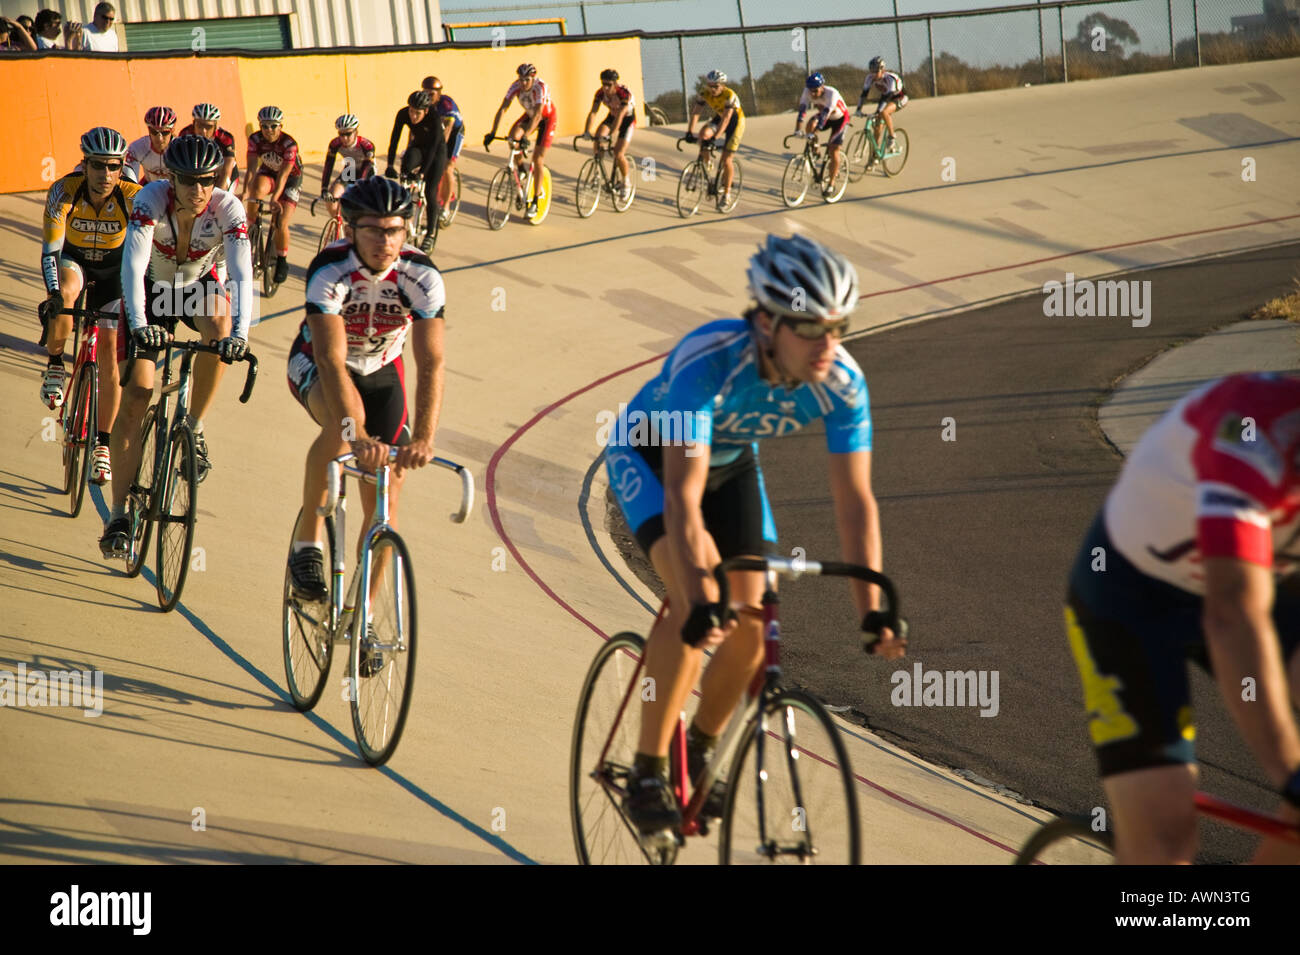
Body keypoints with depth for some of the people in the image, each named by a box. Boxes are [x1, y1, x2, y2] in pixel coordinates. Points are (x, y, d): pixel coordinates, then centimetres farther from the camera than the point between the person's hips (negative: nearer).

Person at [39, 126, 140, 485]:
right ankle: (55, 364, -9)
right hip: (72, 259, 0)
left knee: (110, 353, -6)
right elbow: (50, 250, -31)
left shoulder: (133, 198, -28)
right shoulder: (64, 192, -29)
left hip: (113, 268, 1)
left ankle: (103, 443, 6)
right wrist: (53, 295, -45)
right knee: (64, 296, -37)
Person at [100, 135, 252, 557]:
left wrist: (240, 332, -53)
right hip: (153, 289, 0)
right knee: (136, 395, -11)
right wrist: (138, 325, -55)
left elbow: (242, 274, -37)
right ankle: (119, 513, -4)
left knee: (219, 322, -36)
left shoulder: (227, 208, -27)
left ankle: (194, 427, -15)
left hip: (201, 286, 1)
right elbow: (132, 266, -40)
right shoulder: (151, 199, -30)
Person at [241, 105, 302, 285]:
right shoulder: (255, 140, -21)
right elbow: (252, 168, -27)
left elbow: (284, 174, -33)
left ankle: (282, 261, 10)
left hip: (291, 178, -2)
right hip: (268, 174, 2)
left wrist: (275, 198, -45)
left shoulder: (289, 144, -29)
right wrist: (246, 192, -42)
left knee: (281, 224, -13)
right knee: (257, 188, -36)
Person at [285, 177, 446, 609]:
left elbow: (431, 364, -35)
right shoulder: (330, 270, -34)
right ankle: (308, 540, -21)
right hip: (315, 367, -3)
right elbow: (331, 361, -43)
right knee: (342, 421, -38)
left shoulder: (422, 276, -27)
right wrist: (357, 437, -56)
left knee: (384, 505, -5)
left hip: (380, 372, 3)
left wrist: (422, 439, -50)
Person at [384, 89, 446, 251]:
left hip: (437, 151, -3)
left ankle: (430, 235, 1)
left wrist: (422, 172, -42)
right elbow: (394, 139, -24)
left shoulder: (435, 118, -32)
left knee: (430, 192, -8)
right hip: (417, 147, 3)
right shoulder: (403, 114, -23)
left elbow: (433, 147, -35)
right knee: (406, 168, -31)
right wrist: (390, 165, -34)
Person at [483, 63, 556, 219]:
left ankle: (535, 202, -2)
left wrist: (526, 136, -53)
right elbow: (503, 109, -24)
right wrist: (492, 133, -33)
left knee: (538, 159, -11)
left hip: (547, 117, -4)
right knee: (513, 137, -25)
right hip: (530, 114, 4)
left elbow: (537, 114, -42)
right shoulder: (516, 86, -22)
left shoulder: (540, 87, -35)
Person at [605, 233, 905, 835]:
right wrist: (702, 602, -56)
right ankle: (647, 774, -14)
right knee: (694, 600, -26)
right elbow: (684, 496, -46)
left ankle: (699, 753, 22)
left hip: (731, 460, 5)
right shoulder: (709, 361, -41)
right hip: (648, 454, -5)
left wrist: (871, 612, -32)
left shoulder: (842, 384, -28)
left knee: (748, 626, -5)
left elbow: (855, 502, -24)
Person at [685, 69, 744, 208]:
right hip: (718, 118, 5)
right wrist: (690, 132, -36)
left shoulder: (730, 96, -32)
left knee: (726, 159, -10)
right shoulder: (705, 95, -17)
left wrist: (715, 136, -49)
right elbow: (695, 113, -23)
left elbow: (726, 118, -39)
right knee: (704, 133, -28)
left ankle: (727, 193, 3)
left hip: (735, 121, -5)